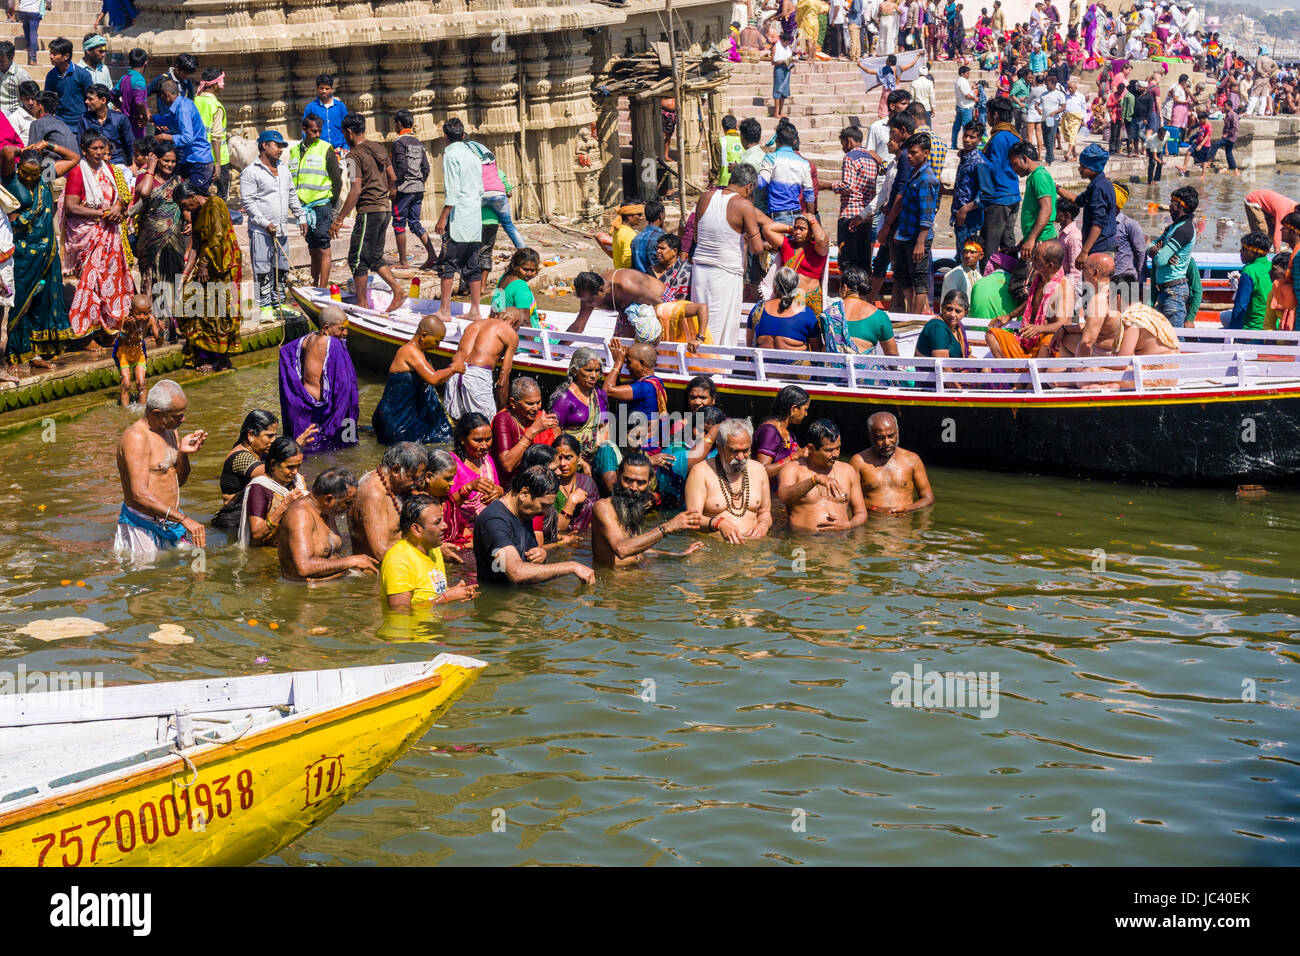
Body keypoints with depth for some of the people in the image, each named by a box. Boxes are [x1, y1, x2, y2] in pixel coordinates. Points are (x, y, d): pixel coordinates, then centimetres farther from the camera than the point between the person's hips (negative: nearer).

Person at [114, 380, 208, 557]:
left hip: (170, 526, 8)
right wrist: (184, 519, -30)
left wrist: (183, 453, -3)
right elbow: (139, 494, -26)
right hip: (144, 528, -8)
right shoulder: (136, 437, -18)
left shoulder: (171, 431, 9)